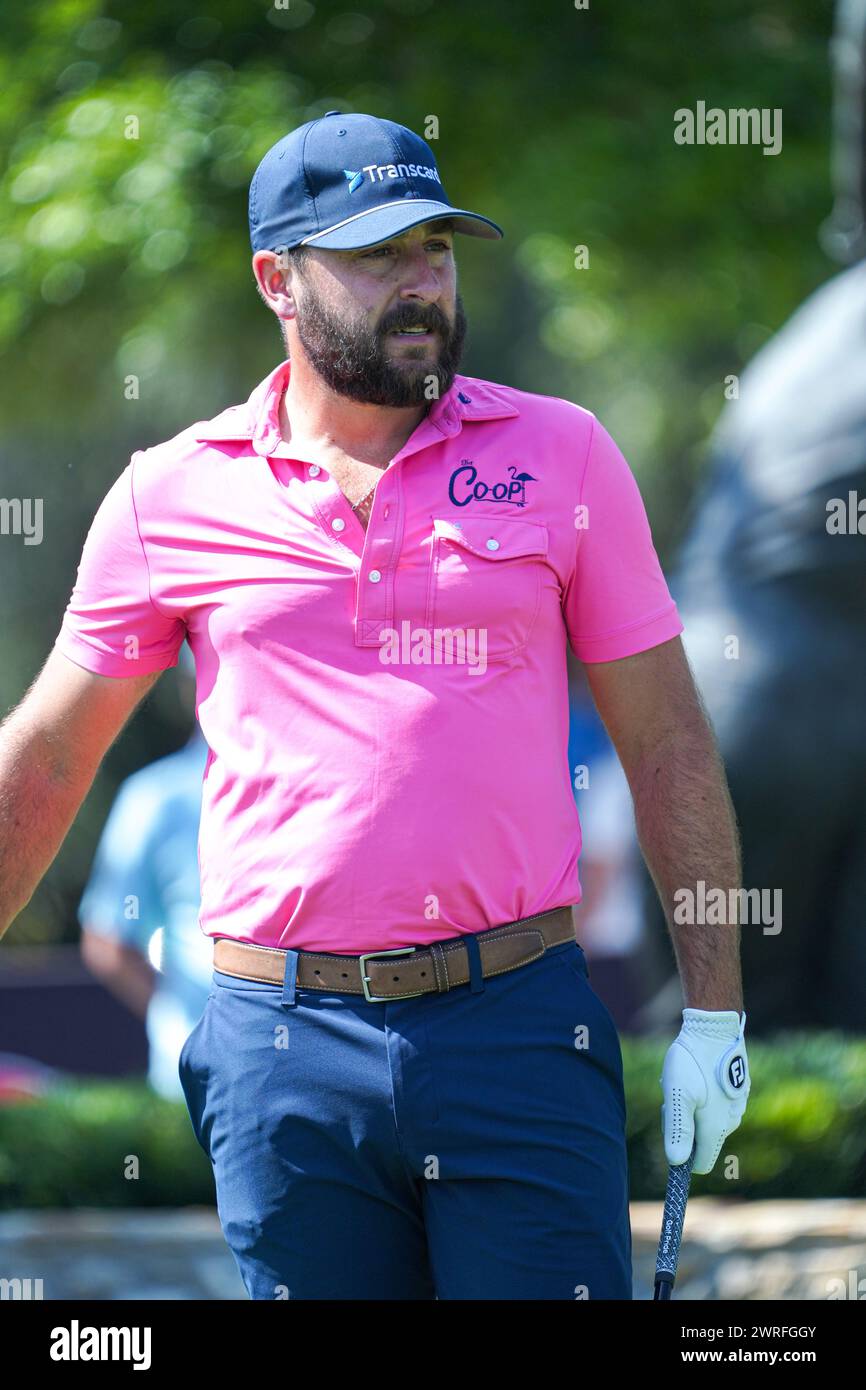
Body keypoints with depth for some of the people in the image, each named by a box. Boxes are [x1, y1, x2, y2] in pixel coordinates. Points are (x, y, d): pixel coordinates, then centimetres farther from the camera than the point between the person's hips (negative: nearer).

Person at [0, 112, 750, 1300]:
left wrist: (715, 1014, 4)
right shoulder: (170, 498, 5)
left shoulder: (561, 454, 5)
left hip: (521, 1025, 0)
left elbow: (666, 738, 8)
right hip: (283, 1045, 0)